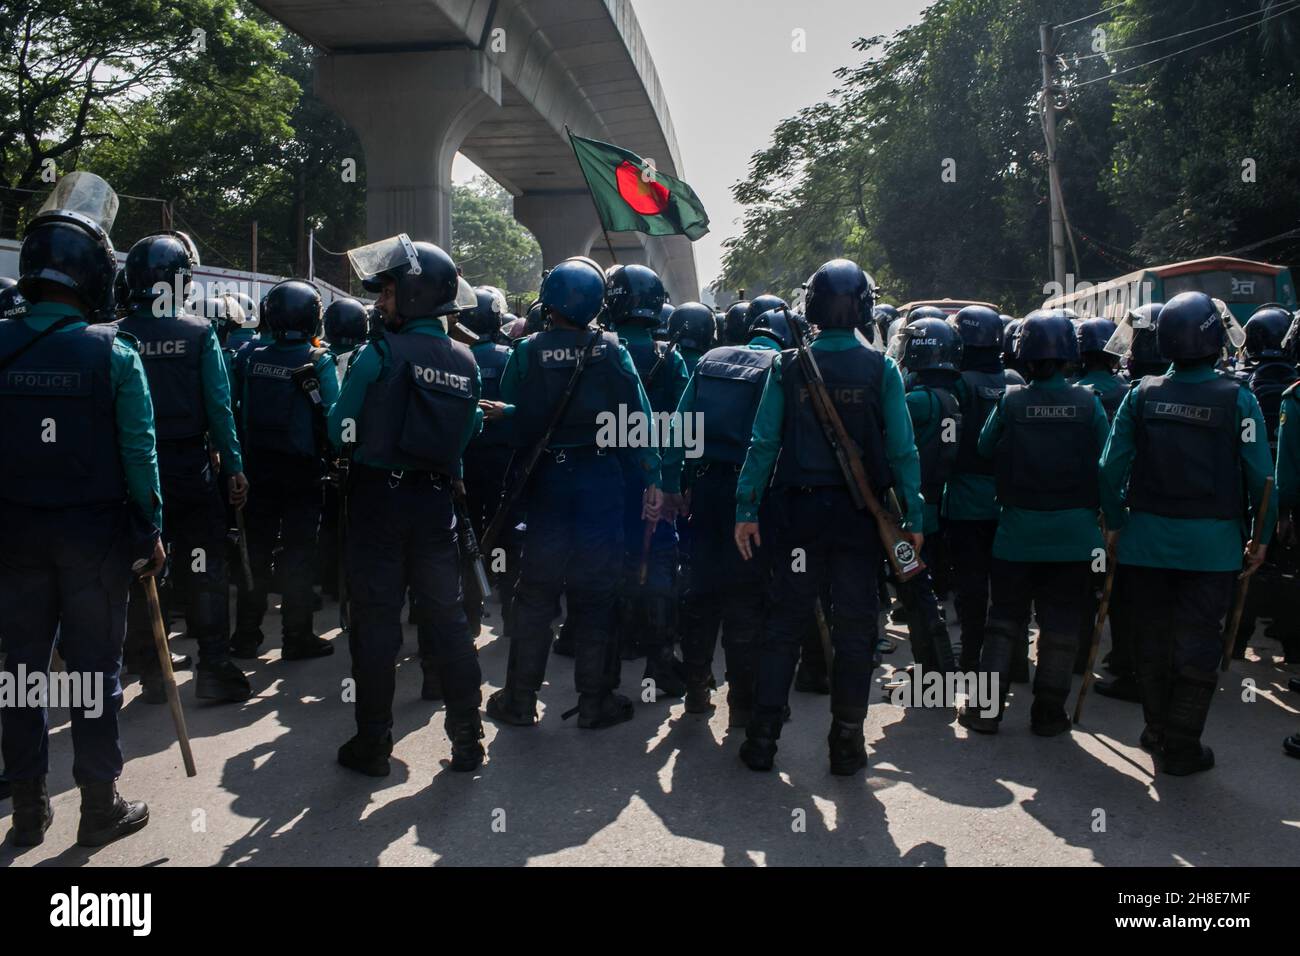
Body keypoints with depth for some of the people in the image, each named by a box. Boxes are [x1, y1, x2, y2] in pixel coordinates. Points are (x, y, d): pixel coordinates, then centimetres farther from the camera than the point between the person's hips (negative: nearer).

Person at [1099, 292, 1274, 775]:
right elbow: (1261, 475, -8)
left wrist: (1114, 523, 7)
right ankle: (1181, 748, 12)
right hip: (1212, 541, -2)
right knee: (1198, 643, 6)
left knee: (1155, 632, 15)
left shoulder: (1142, 395, -3)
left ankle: (1157, 730, 29)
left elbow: (1111, 467, -4)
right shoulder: (1238, 398, -9)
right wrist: (1262, 536, 3)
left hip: (1149, 535, 2)